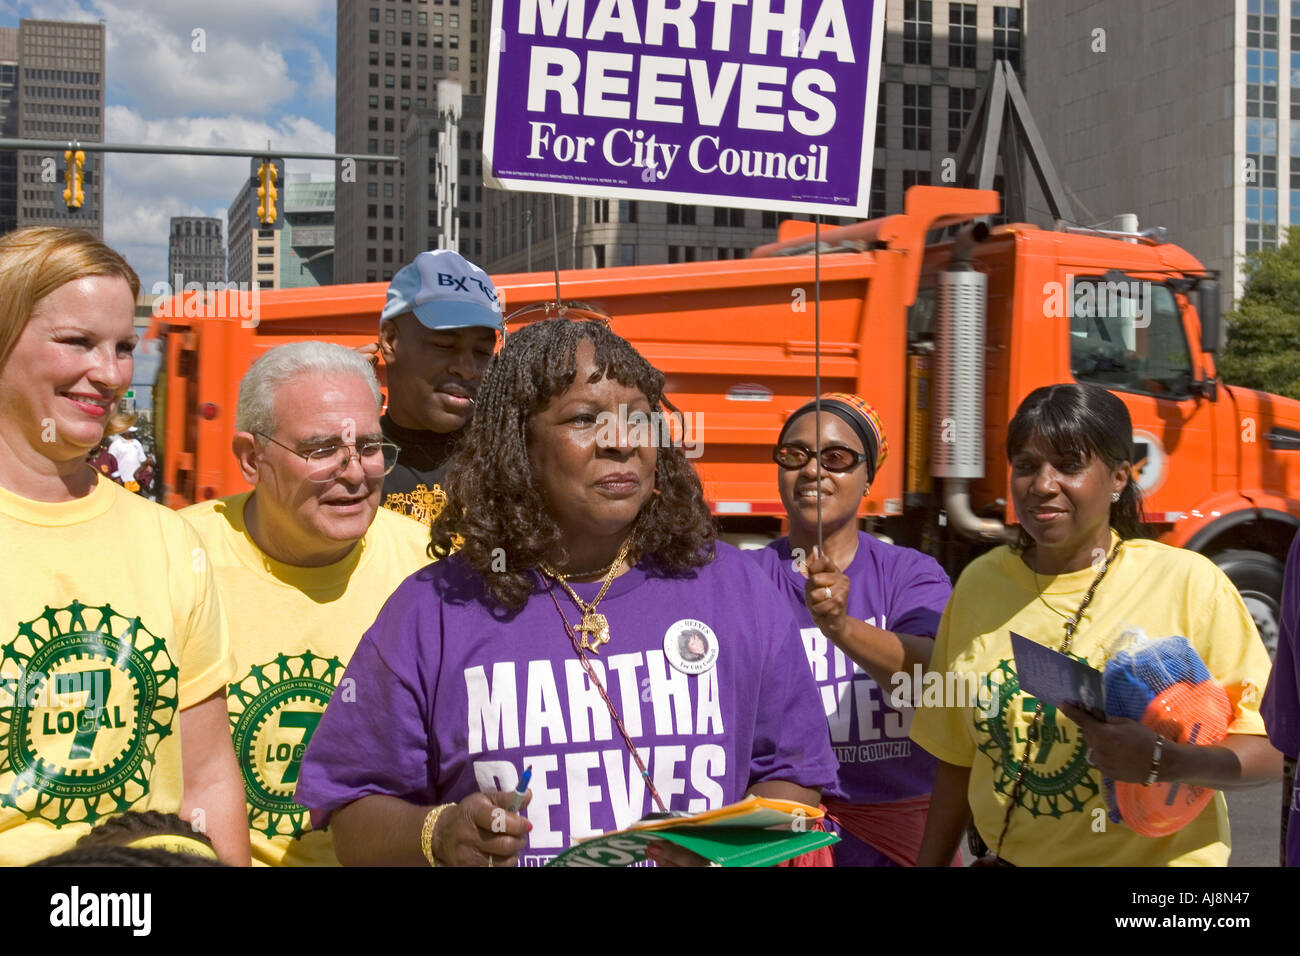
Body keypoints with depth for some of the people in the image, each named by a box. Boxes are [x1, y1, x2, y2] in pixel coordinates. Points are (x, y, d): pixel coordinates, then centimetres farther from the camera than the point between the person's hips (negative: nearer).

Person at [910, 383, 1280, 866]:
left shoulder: (1188, 582, -13)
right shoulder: (980, 582, -1)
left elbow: (1267, 752, -14)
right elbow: (958, 759, 5)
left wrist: (1163, 761, -30)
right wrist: (930, 862, 5)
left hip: (1153, 856, -3)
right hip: (1011, 857, 3)